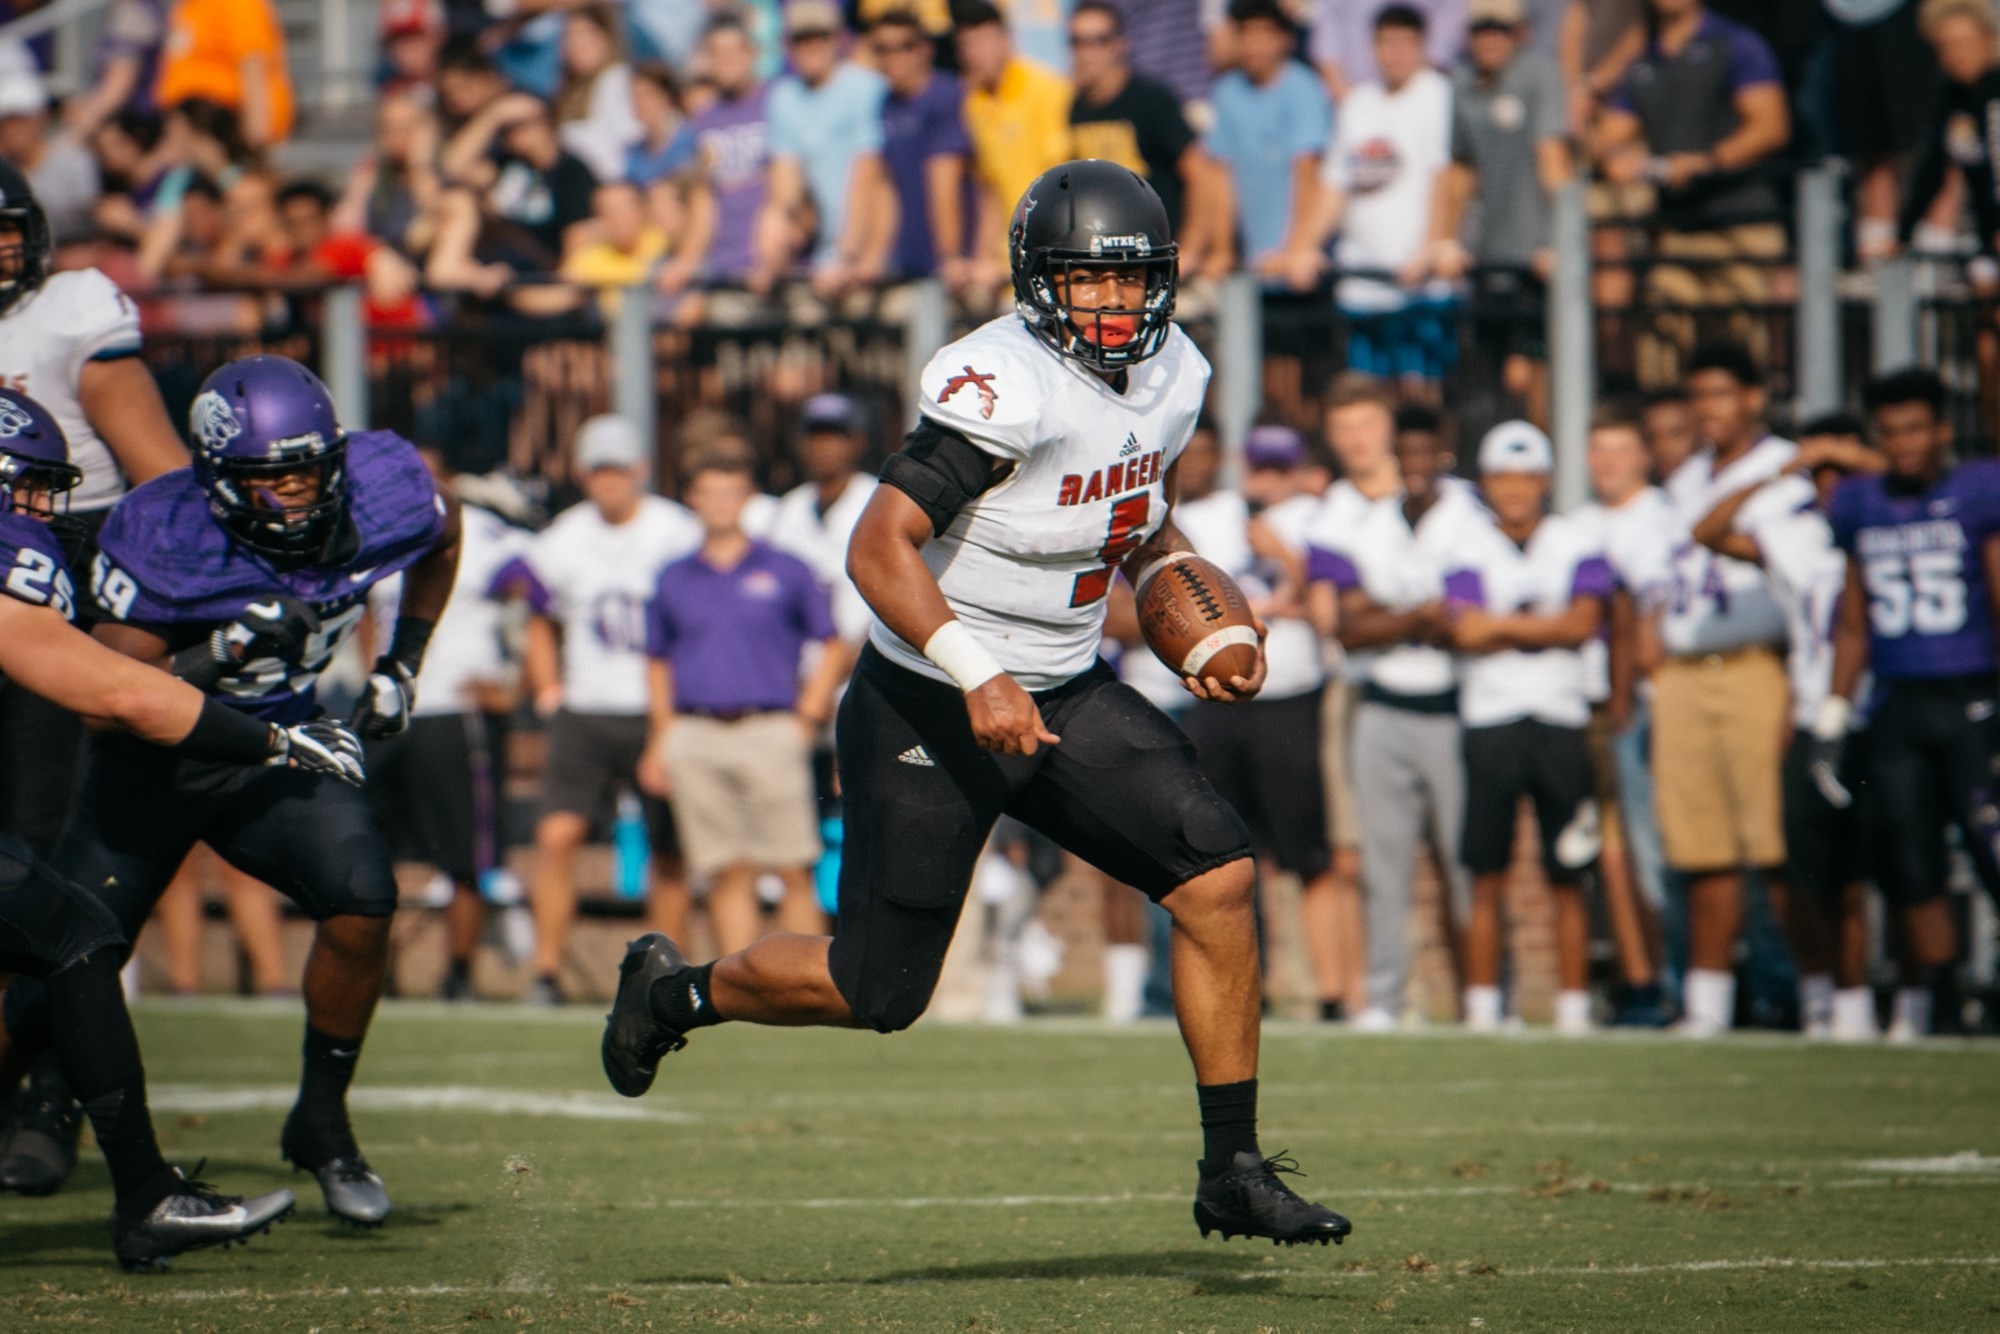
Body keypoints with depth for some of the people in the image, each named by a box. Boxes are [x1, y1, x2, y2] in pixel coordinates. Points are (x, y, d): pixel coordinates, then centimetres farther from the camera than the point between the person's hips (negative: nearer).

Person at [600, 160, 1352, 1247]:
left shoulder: (1172, 375, 2)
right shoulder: (1005, 385, -25)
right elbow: (879, 548, -28)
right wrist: (978, 680, -36)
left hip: (1066, 696, 7)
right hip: (929, 708, -7)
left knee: (1217, 876, -10)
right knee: (878, 990, 0)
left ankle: (1232, 1173, -1)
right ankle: (674, 992, 30)